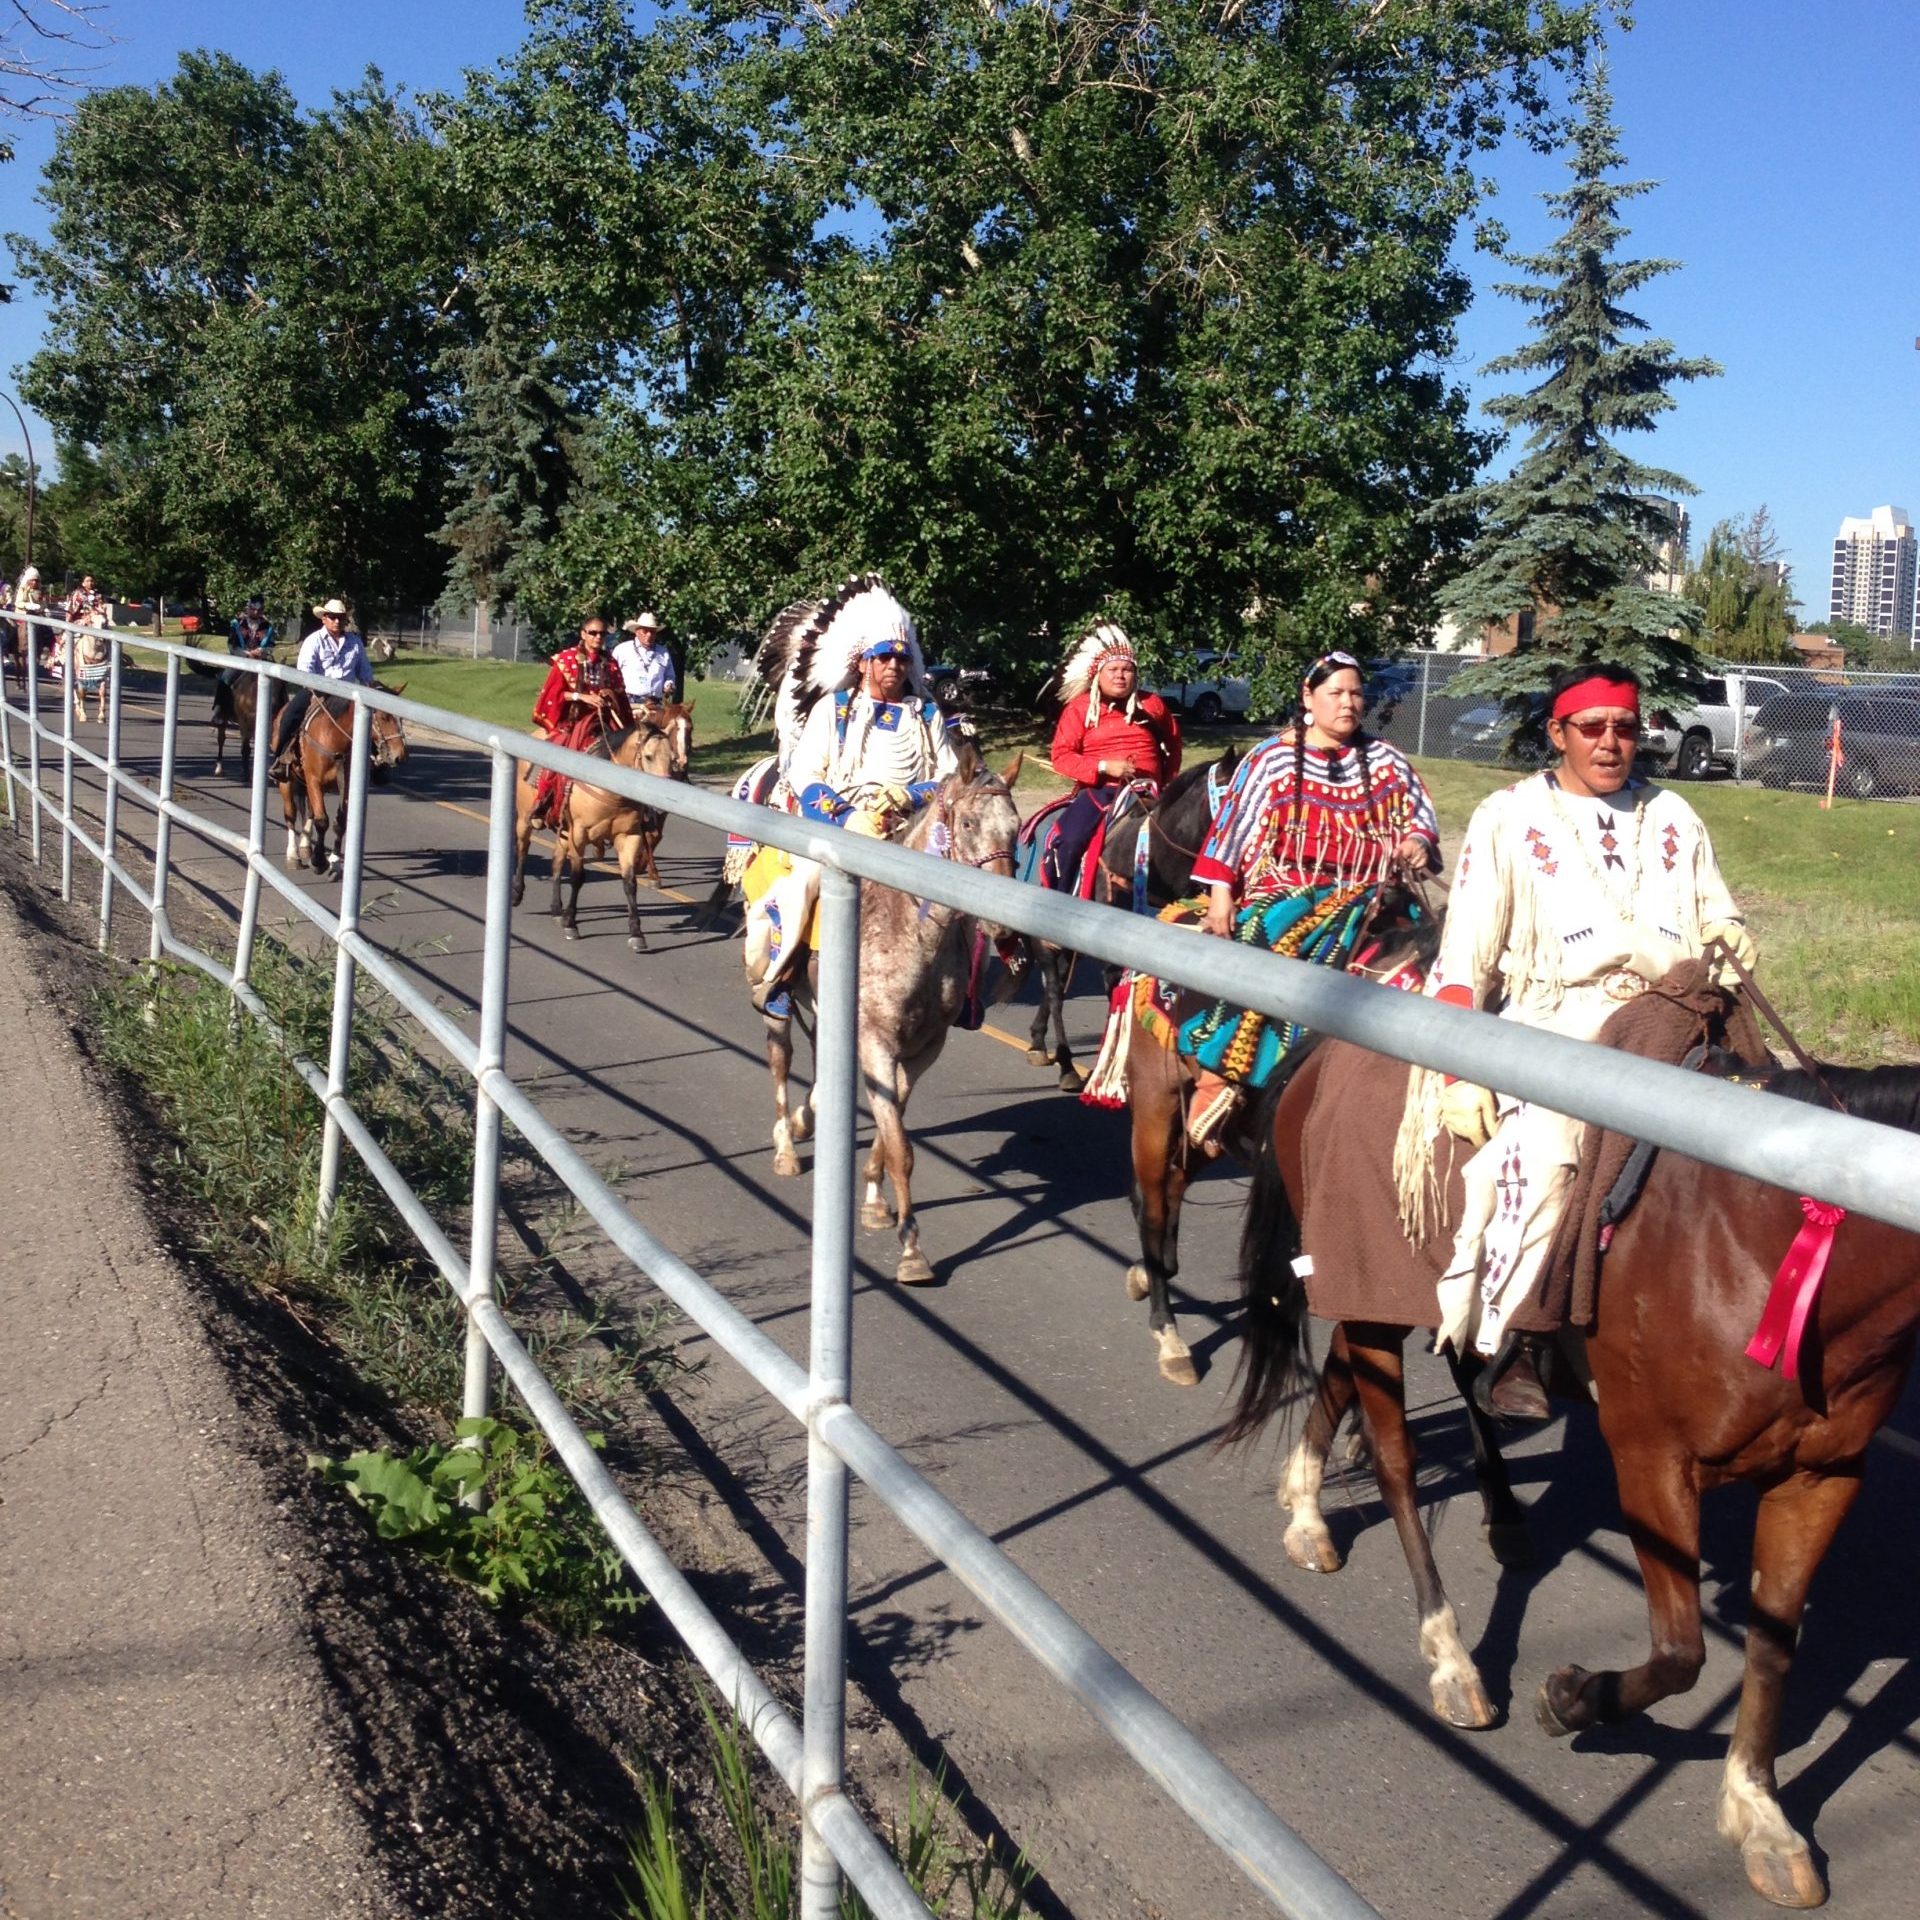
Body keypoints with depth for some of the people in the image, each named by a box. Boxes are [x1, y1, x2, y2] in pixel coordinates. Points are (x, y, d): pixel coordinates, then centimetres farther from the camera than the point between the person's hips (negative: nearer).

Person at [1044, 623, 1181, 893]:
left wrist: (1167, 782, 13)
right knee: (1069, 842, -26)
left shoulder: (1152, 704, 12)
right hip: (1097, 790, -2)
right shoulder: (1079, 708, 4)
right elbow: (1061, 756, -4)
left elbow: (1173, 744, 27)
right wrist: (1104, 767, -16)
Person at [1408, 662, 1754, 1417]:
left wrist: (1726, 942, -2)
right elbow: (1465, 956, 0)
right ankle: (1504, 1341, -17)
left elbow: (1721, 920, 24)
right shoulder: (1508, 817, 6)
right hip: (1551, 1022, -4)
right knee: (1542, 1149, -30)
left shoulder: (1673, 820, 18)